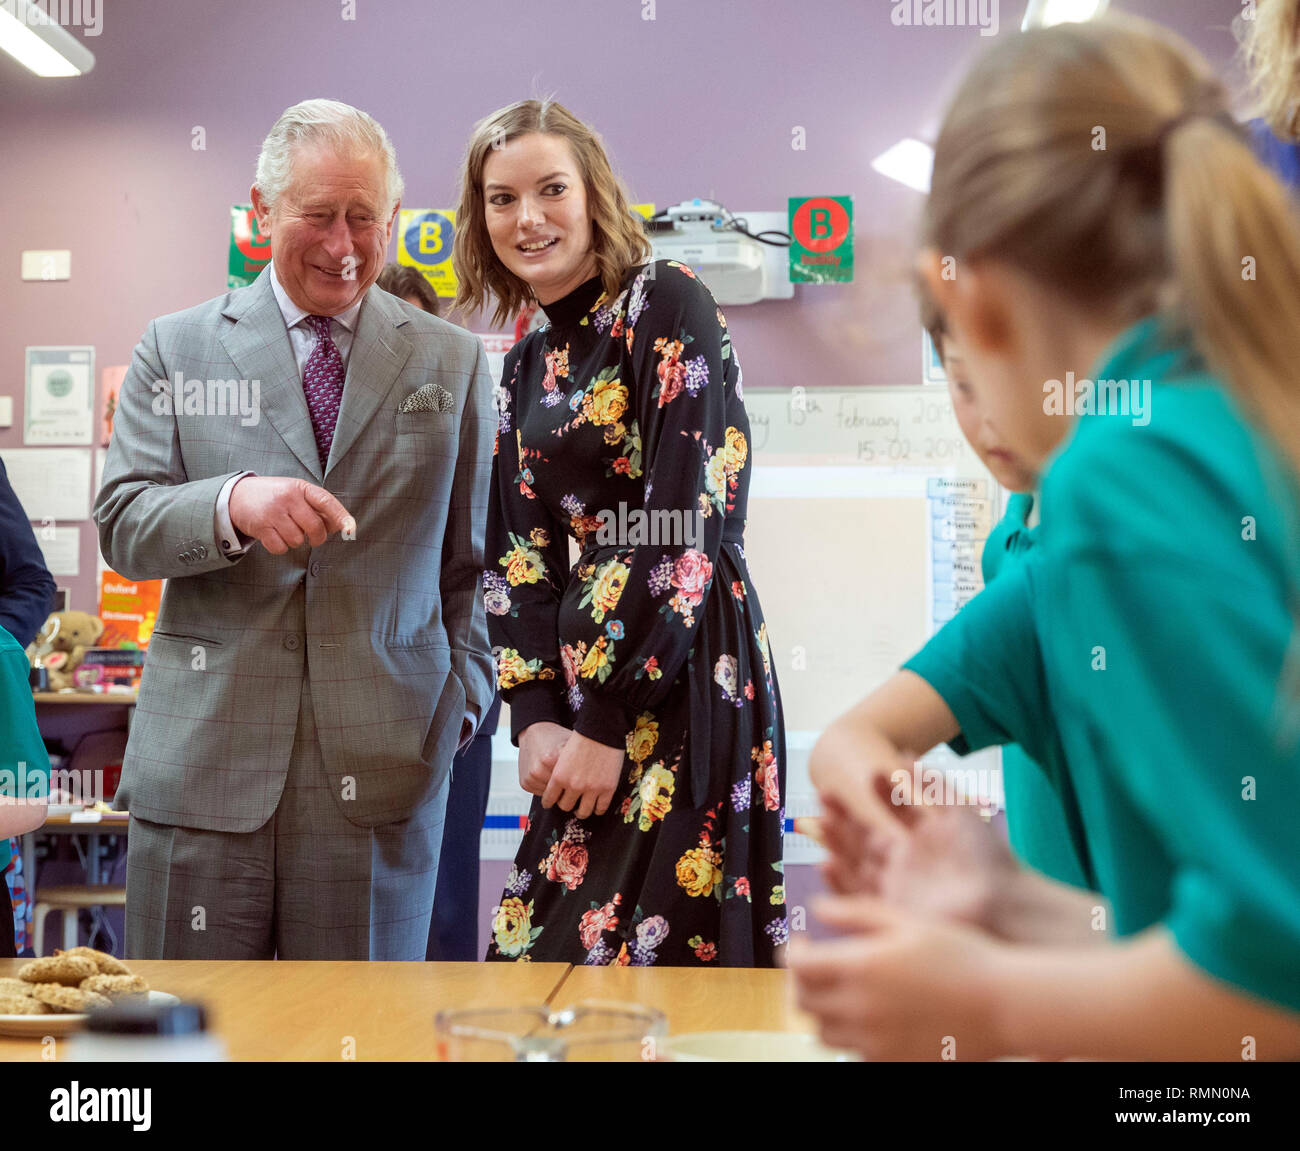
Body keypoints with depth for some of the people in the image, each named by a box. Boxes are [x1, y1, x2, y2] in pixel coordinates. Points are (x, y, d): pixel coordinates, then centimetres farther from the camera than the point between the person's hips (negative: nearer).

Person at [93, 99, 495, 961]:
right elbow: (122, 527, 2)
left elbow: (471, 560, 12)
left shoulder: (453, 363, 11)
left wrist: (463, 698, 1)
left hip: (382, 762, 0)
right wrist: (232, 504, -18)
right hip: (206, 756, 0)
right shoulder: (176, 350, 10)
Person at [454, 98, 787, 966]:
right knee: (545, 942, 9)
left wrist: (608, 725, -15)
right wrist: (535, 716, -4)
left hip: (680, 688, -7)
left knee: (652, 944, -6)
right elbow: (518, 559, 11)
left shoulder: (667, 304, -6)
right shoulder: (527, 369, 16)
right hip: (581, 698, 7)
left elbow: (686, 528, -15)